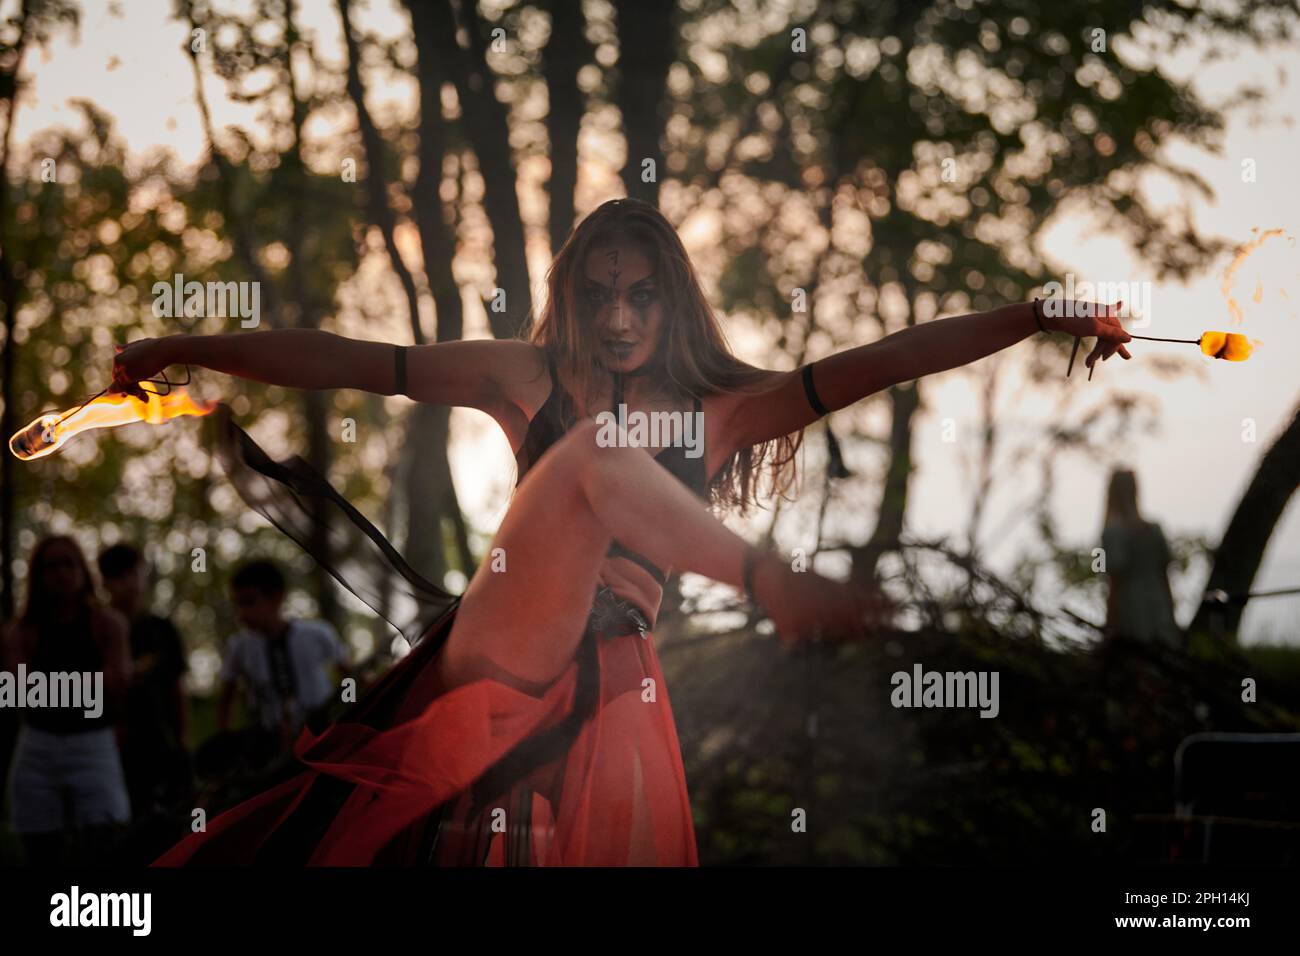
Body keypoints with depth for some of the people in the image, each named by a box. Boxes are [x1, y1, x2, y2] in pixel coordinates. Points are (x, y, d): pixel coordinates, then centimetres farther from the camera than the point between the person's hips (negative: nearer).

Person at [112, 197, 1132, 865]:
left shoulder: (718, 413, 14)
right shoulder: (532, 380, 11)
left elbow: (885, 360, 5)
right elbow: (349, 362, 9)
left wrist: (1041, 318, -1)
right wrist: (188, 348, 7)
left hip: (612, 679, 2)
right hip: (503, 653, -2)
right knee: (596, 453, -20)